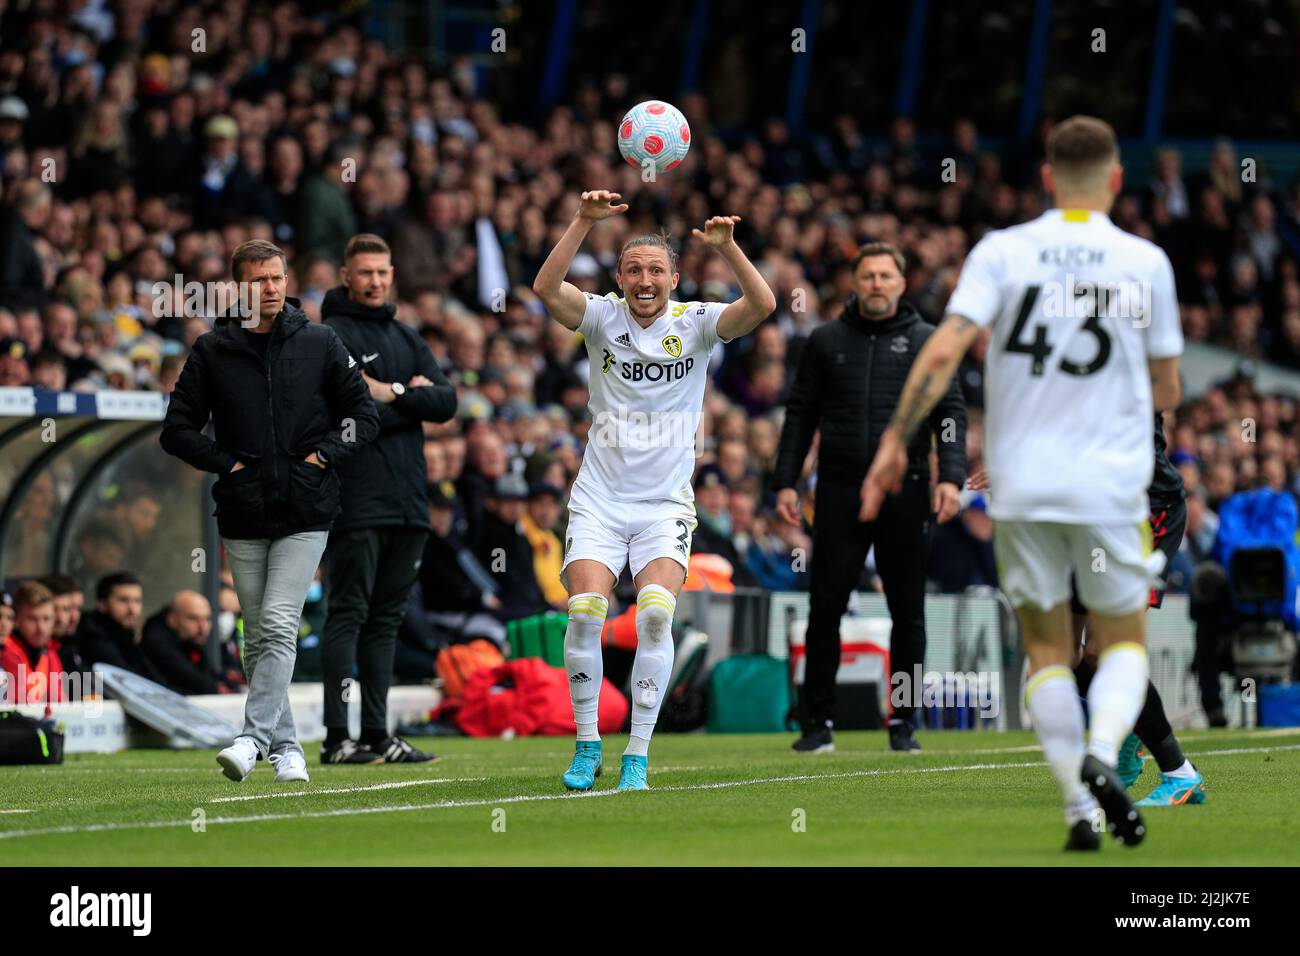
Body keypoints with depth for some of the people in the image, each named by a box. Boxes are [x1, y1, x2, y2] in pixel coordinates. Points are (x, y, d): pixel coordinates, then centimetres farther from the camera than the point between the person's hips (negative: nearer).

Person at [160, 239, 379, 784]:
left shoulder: (319, 343, 4)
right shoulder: (212, 351, 4)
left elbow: (363, 415, 10)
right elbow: (178, 429, 7)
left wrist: (324, 454, -4)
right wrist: (226, 463, -4)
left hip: (306, 513, -2)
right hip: (243, 516, 2)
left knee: (279, 624, -15)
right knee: (258, 637, 6)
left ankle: (255, 736, -19)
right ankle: (285, 746, 15)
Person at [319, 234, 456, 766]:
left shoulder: (407, 338, 18)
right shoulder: (330, 336, -4)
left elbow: (446, 402, 6)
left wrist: (390, 394, -7)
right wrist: (410, 400, -6)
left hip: (407, 500, 7)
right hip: (356, 500, -7)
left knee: (386, 619, 9)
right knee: (348, 615, -7)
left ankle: (377, 736, 12)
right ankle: (337, 738, -8)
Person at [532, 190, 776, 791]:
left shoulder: (695, 324, 1)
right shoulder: (602, 317, 1)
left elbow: (762, 305, -15)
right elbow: (546, 289, -17)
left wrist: (726, 248, -28)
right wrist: (584, 222, -26)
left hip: (666, 505, 0)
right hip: (599, 499, 0)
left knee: (655, 613, -20)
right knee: (584, 611, -17)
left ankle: (637, 756, -11)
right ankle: (586, 746, 1)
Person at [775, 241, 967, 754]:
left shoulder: (926, 341, 6)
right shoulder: (826, 341, 10)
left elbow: (951, 412, 3)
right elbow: (800, 414, 12)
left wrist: (951, 476, -10)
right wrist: (785, 481, 3)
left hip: (905, 493, -1)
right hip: (840, 492, 1)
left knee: (908, 613, 3)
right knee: (825, 608, -2)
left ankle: (903, 721, 11)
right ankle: (818, 721, 5)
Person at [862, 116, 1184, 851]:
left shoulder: (1001, 252, -2)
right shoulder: (1145, 261, -1)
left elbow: (944, 352, -12)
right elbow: (1167, 391, 5)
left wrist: (896, 442, -8)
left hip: (1021, 482, 1)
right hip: (1111, 481, -1)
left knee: (1047, 646, 11)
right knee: (1124, 638, 12)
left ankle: (1080, 807, 3)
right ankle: (1102, 753, -16)